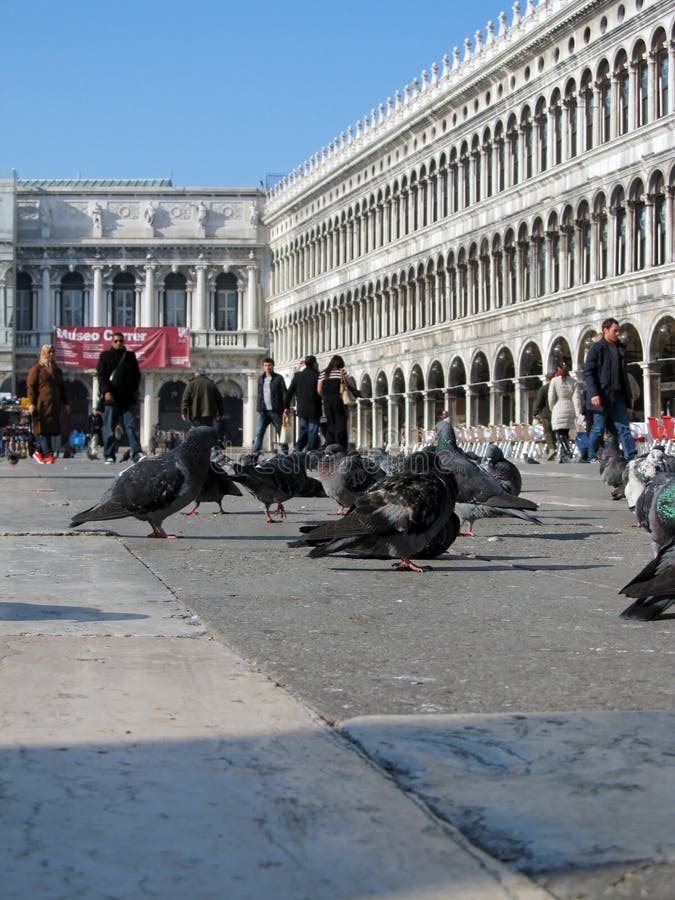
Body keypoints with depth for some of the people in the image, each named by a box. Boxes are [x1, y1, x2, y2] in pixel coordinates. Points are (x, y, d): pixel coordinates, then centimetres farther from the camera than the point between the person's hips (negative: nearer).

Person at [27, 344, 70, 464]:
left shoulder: (57, 370, 20)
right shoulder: (36, 369, 2)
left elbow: (62, 388, 24)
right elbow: (30, 386, -4)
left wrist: (65, 403, 18)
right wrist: (31, 403, -12)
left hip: (54, 405, 6)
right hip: (41, 404, -6)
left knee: (50, 430, 3)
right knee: (43, 429, -9)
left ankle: (38, 452, 15)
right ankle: (48, 454, -12)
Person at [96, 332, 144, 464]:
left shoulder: (130, 356, 14)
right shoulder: (105, 356, 7)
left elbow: (137, 375, 17)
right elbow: (101, 375, -2)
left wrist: (134, 391, 6)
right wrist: (106, 391, -15)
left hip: (128, 398, 2)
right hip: (111, 398, -1)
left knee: (131, 426, -4)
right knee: (109, 428, 1)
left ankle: (137, 453, -10)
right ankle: (109, 455, 6)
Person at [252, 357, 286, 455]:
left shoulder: (279, 378, -1)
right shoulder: (260, 378, 13)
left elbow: (284, 394, -4)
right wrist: (259, 408, 12)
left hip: (275, 411, -4)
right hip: (263, 411, 4)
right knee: (259, 433, -5)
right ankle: (255, 453, -8)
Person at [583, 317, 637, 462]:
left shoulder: (620, 348, 14)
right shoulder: (596, 349, -6)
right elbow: (588, 373, -10)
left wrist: (628, 394, 16)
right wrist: (593, 394, -19)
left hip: (618, 395, 6)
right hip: (603, 395, -6)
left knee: (624, 427, 1)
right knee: (598, 428, 1)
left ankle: (631, 456, -3)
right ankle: (592, 458, 11)